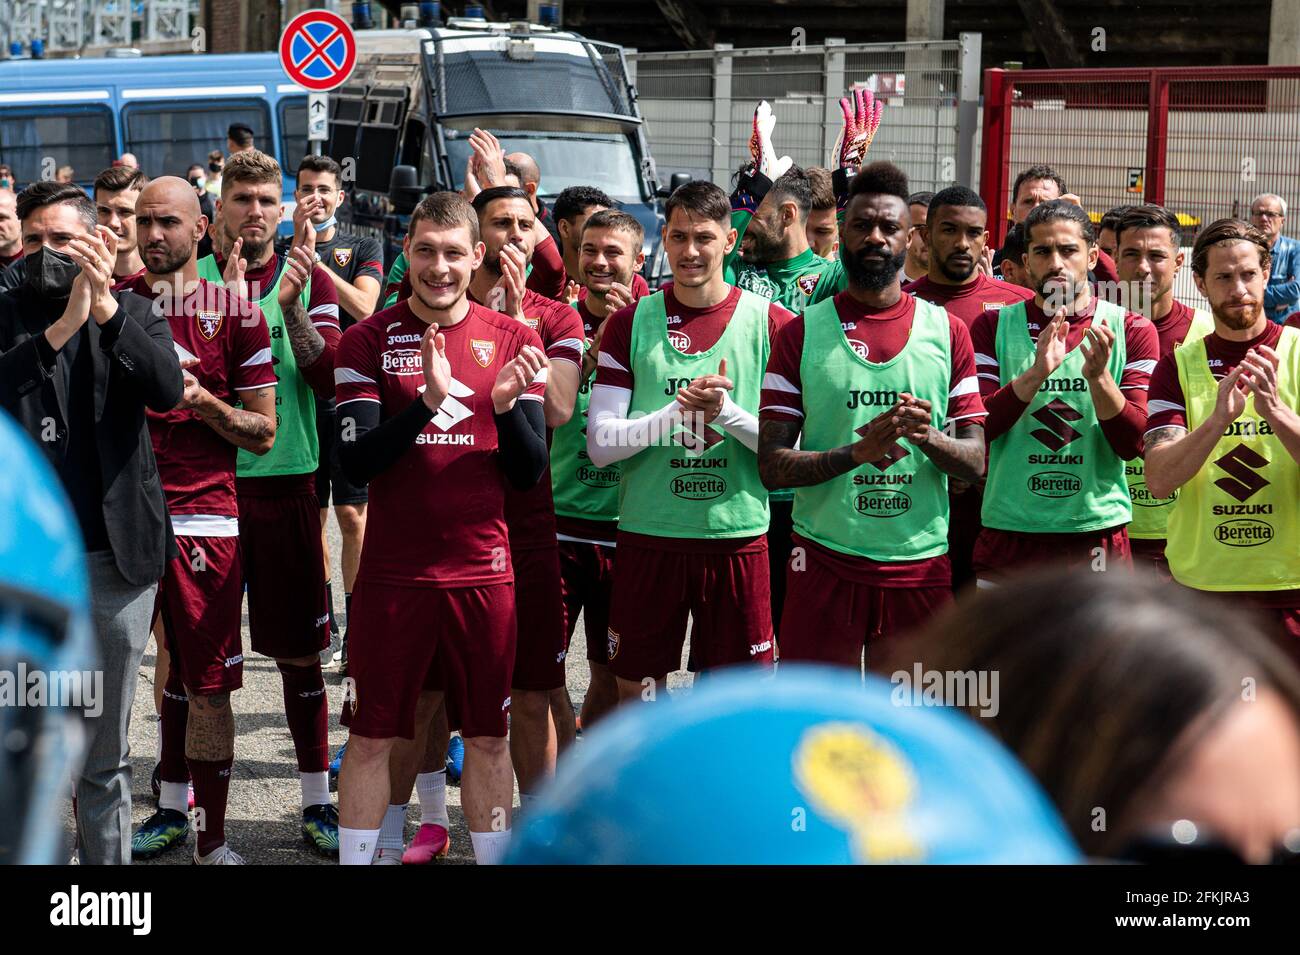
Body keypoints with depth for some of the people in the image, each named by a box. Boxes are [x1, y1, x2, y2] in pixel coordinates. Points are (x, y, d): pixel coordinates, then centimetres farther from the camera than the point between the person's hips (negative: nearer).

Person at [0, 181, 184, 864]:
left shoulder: (133, 315, 7)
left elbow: (167, 390, -13)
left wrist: (107, 307, -25)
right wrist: (61, 328, -26)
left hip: (115, 561, 1)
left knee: (105, 756, 11)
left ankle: (108, 858, 22)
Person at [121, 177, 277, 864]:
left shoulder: (235, 313, 2)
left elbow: (263, 434, 2)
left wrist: (202, 402, -14)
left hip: (203, 517, -2)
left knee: (207, 686, -1)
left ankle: (211, 841, 6)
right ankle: (172, 811, 19)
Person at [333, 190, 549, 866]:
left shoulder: (512, 341, 4)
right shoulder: (368, 342, -1)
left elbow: (529, 471, 2)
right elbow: (355, 463, -10)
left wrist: (506, 405, -18)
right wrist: (427, 402, -24)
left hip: (483, 571, 2)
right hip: (393, 573, -1)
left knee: (487, 738, 10)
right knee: (372, 736, 4)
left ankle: (492, 854, 22)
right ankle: (359, 856, 15)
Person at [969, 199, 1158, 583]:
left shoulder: (1130, 331, 3)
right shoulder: (994, 326, 4)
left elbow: (1132, 444, -4)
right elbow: (976, 429, -7)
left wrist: (1098, 376, -20)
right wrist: (1037, 372, -21)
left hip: (1097, 532, 0)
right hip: (1008, 532, 0)